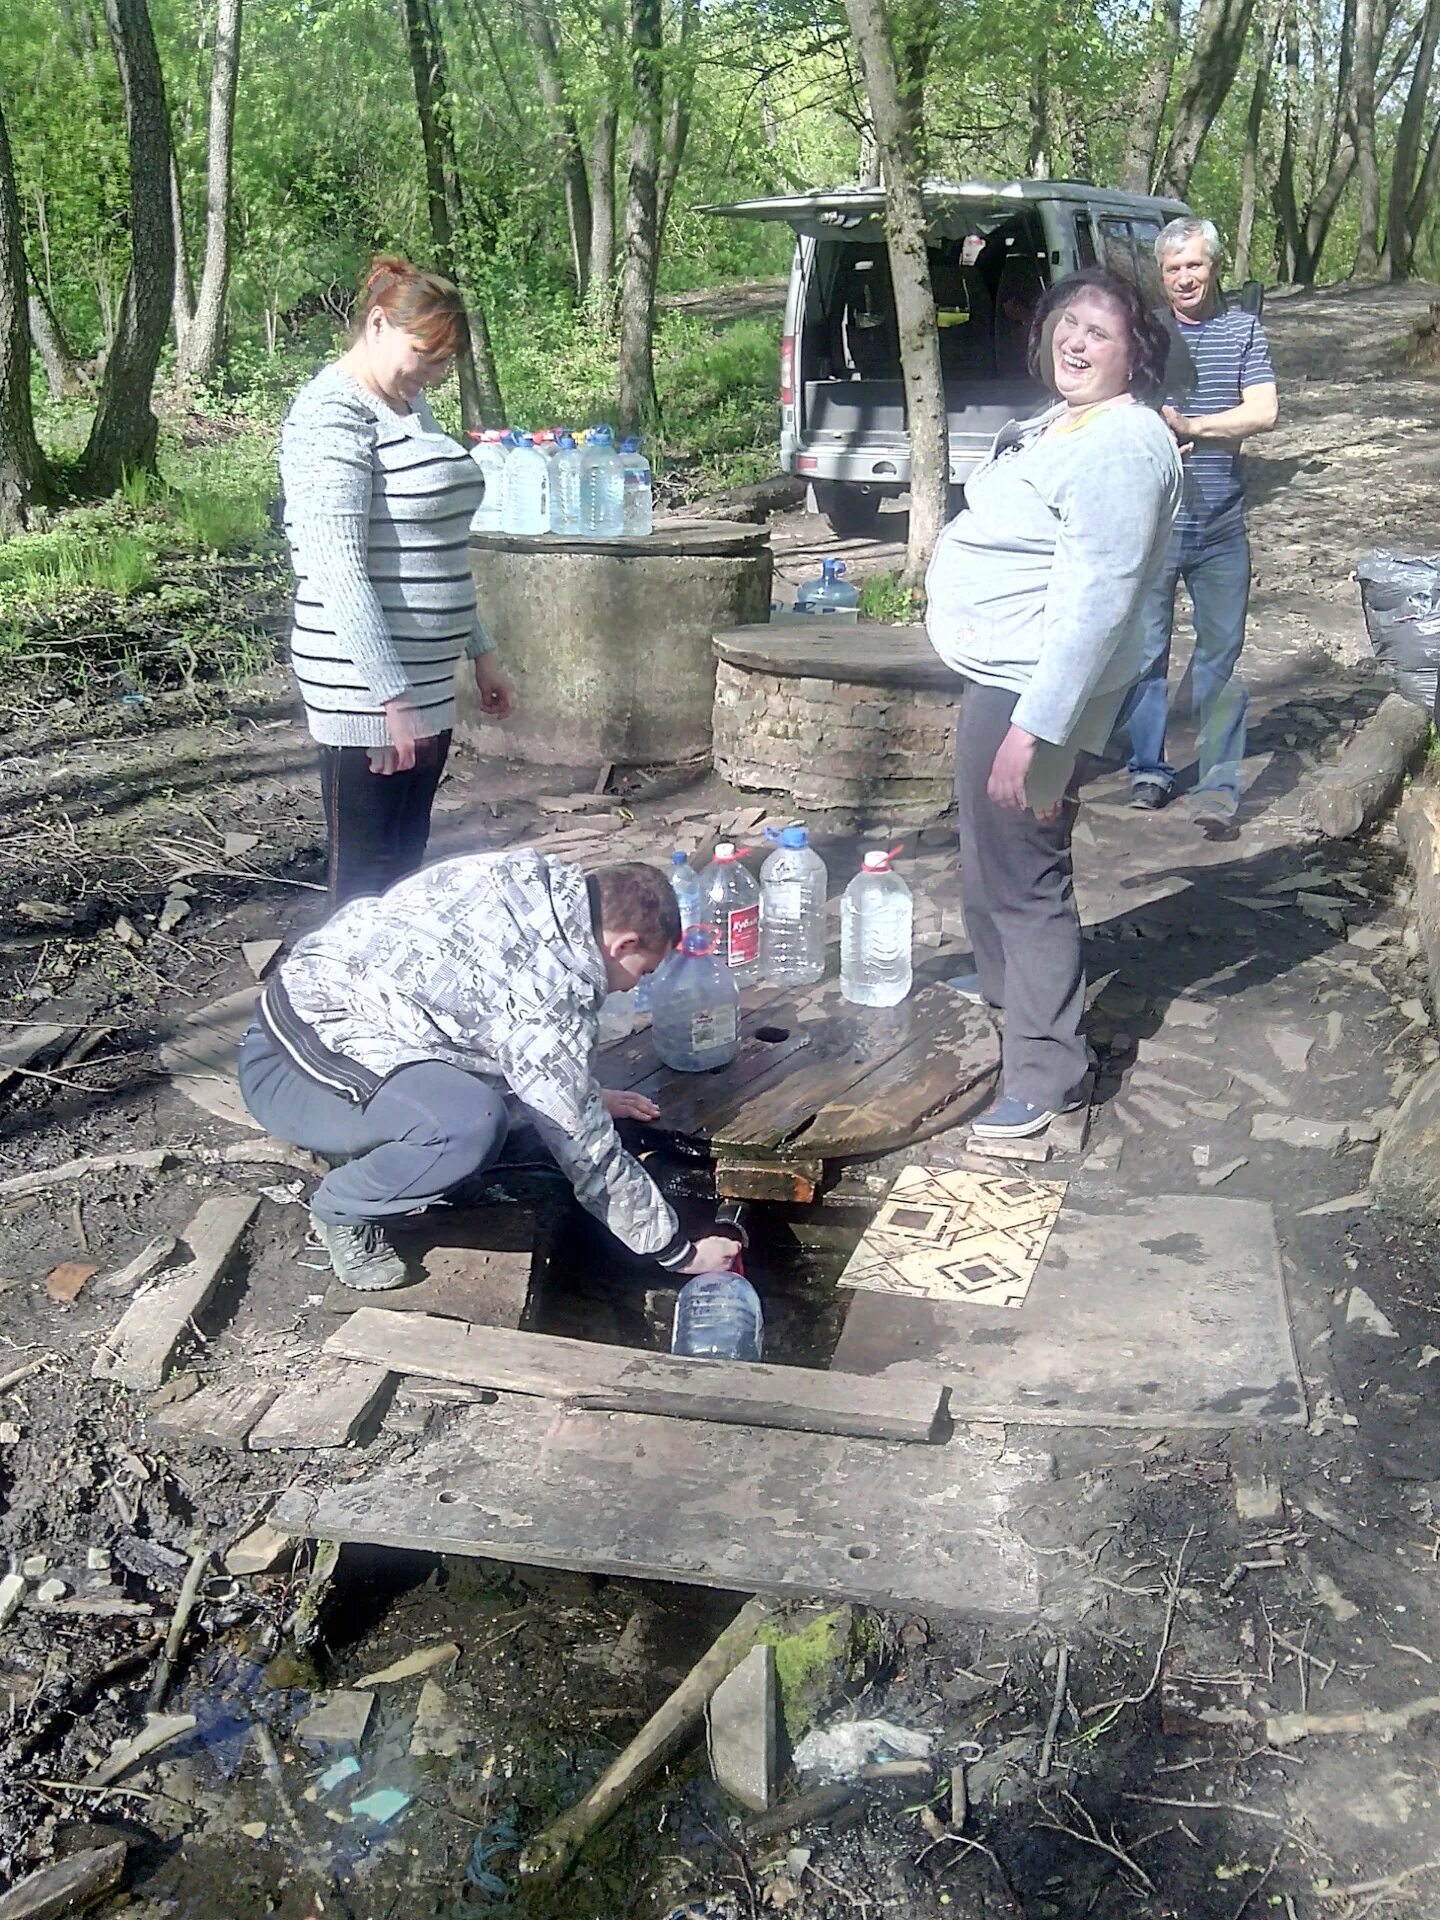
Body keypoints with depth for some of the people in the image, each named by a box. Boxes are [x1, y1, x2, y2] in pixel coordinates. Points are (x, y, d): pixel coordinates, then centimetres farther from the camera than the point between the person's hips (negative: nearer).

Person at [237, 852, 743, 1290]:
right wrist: (682, 1253, -6)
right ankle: (341, 1210, -5)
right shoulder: (550, 990, -25)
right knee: (472, 1124, -32)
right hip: (283, 1071, -9)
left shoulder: (538, 879, -1)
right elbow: (587, 1151, -17)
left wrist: (587, 1099, 22)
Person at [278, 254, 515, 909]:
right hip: (366, 688, -9)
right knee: (366, 879, -2)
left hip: (425, 677, 9)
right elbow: (338, 568, -21)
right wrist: (392, 696, -24)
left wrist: (480, 652, 22)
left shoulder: (409, 406, 16)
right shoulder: (332, 416, -14)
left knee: (409, 863, 14)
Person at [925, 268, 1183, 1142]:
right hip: (1001, 674, 11)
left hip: (1036, 684, -11)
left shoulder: (1122, 446, -21)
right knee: (988, 847, 26)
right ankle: (1002, 978, 48)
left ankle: (1049, 1072, 5)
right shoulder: (1063, 424, 12)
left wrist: (1034, 725, -32)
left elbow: (1097, 601, -28)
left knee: (1023, 869, -5)